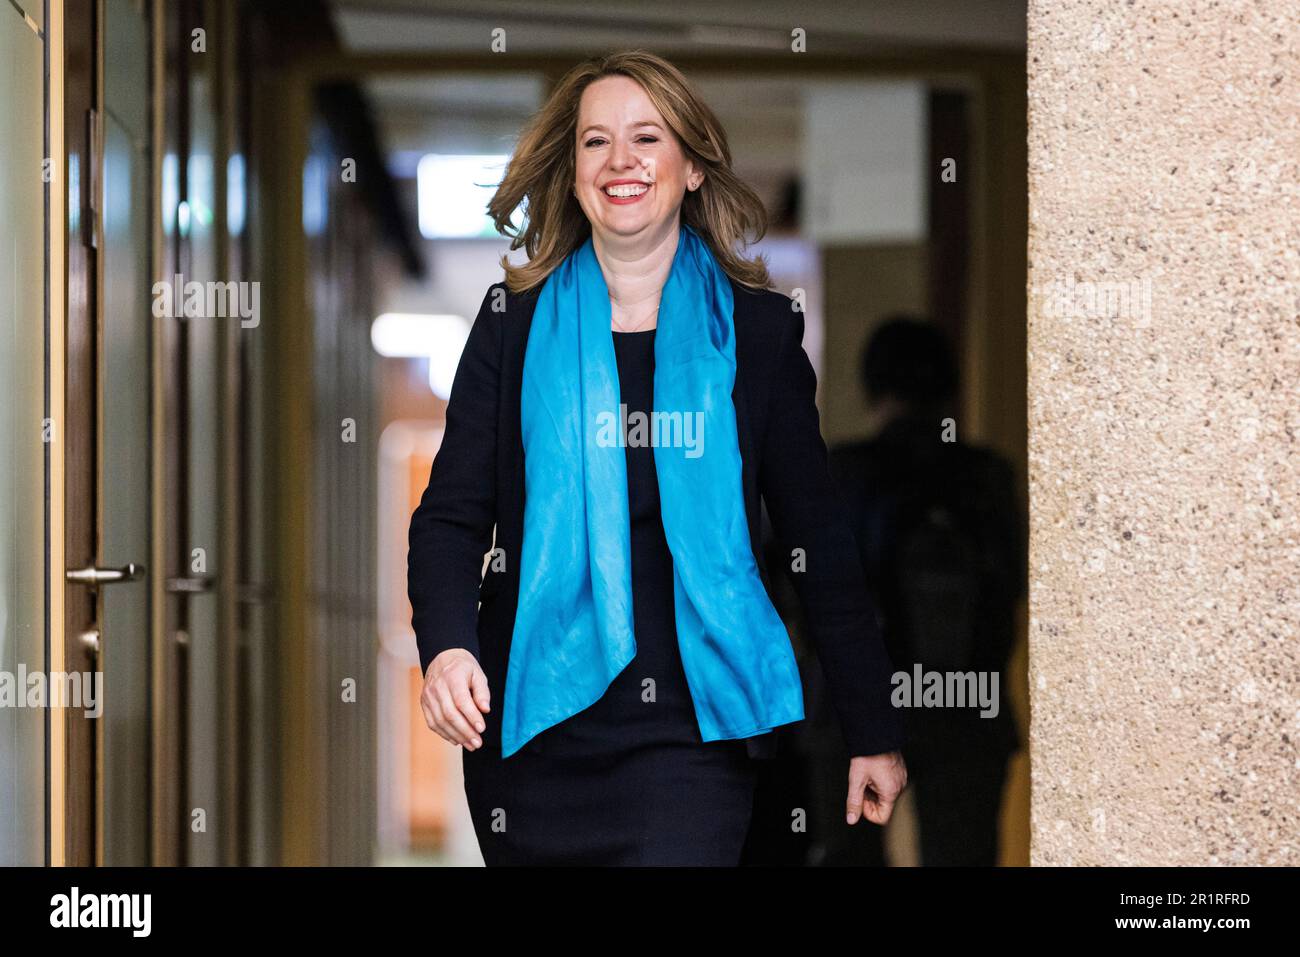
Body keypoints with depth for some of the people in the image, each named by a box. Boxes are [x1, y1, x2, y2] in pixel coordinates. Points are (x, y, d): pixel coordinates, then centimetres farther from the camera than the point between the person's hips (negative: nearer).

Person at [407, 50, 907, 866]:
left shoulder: (755, 328, 4)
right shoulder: (516, 323, 5)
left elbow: (820, 537, 7)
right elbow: (452, 516, 1)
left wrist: (875, 732, 7)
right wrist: (447, 645, -19)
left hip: (692, 732, -1)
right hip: (534, 723, 1)